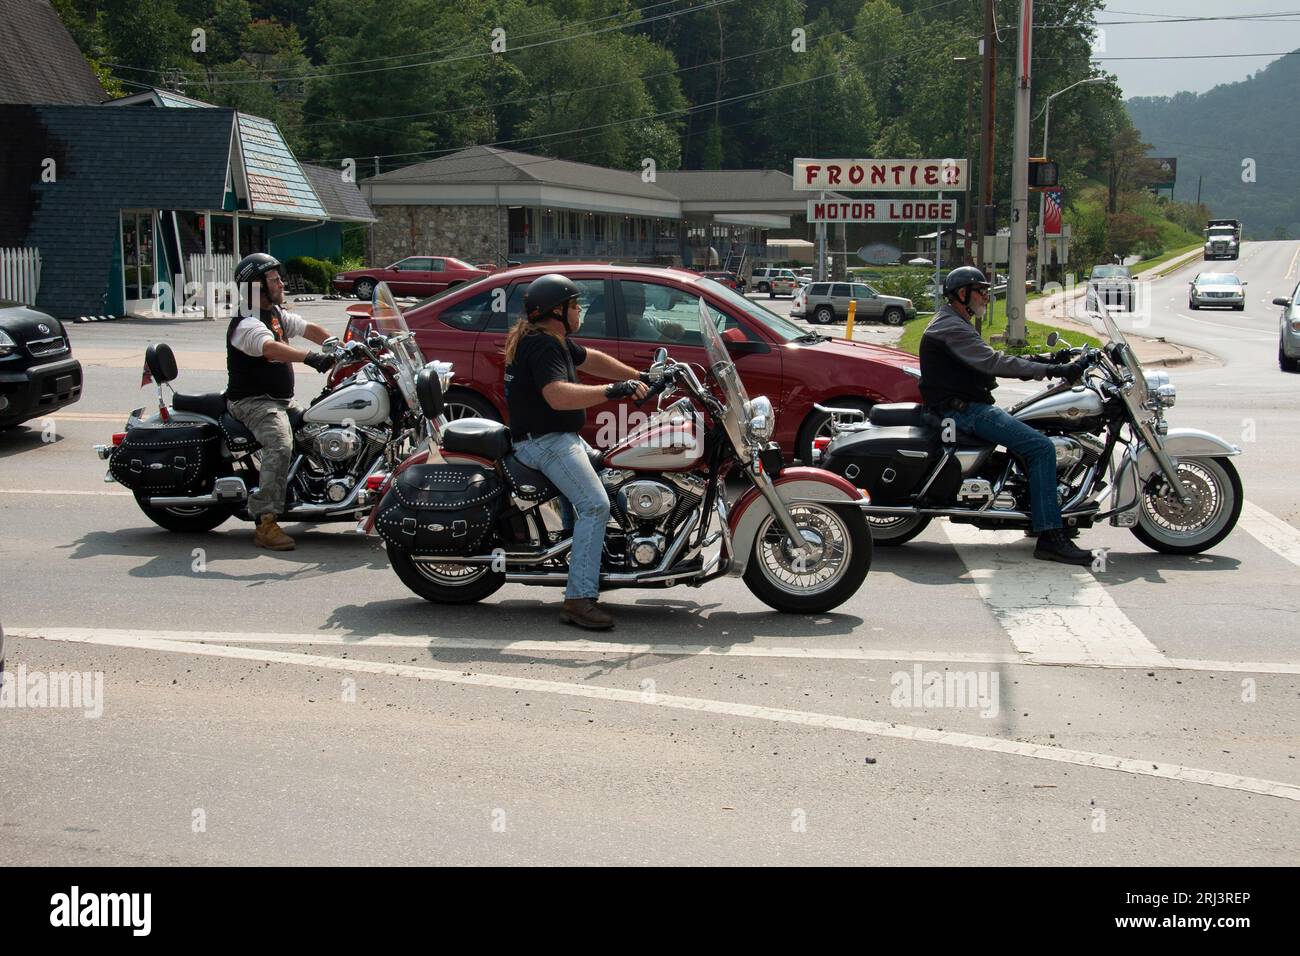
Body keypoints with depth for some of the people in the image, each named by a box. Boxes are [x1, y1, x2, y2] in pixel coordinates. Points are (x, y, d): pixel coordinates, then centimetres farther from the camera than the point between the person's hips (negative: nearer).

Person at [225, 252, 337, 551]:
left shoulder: (277, 314, 14)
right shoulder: (247, 325, -17)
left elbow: (310, 329, 4)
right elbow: (271, 348, -36)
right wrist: (311, 357, -51)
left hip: (281, 399, 10)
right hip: (253, 401, -10)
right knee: (281, 444, -32)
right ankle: (265, 523, -38)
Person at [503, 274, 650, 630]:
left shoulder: (554, 340, 15)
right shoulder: (541, 344, -19)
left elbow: (590, 359, 27)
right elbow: (557, 396, -33)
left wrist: (639, 377, 22)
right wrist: (612, 391, -37)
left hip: (561, 438, 12)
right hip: (544, 441, -12)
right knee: (594, 505, -23)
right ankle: (578, 600, -29)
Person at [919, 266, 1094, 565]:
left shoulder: (953, 324, 22)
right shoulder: (952, 328, -14)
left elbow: (990, 361, 18)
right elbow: (994, 363, -23)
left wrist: (1047, 359, 7)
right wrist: (1053, 370, -24)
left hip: (965, 406, 11)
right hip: (963, 409, -11)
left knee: (1037, 439, 19)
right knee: (1041, 447, -20)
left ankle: (1040, 515, 19)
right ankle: (1049, 536, -24)